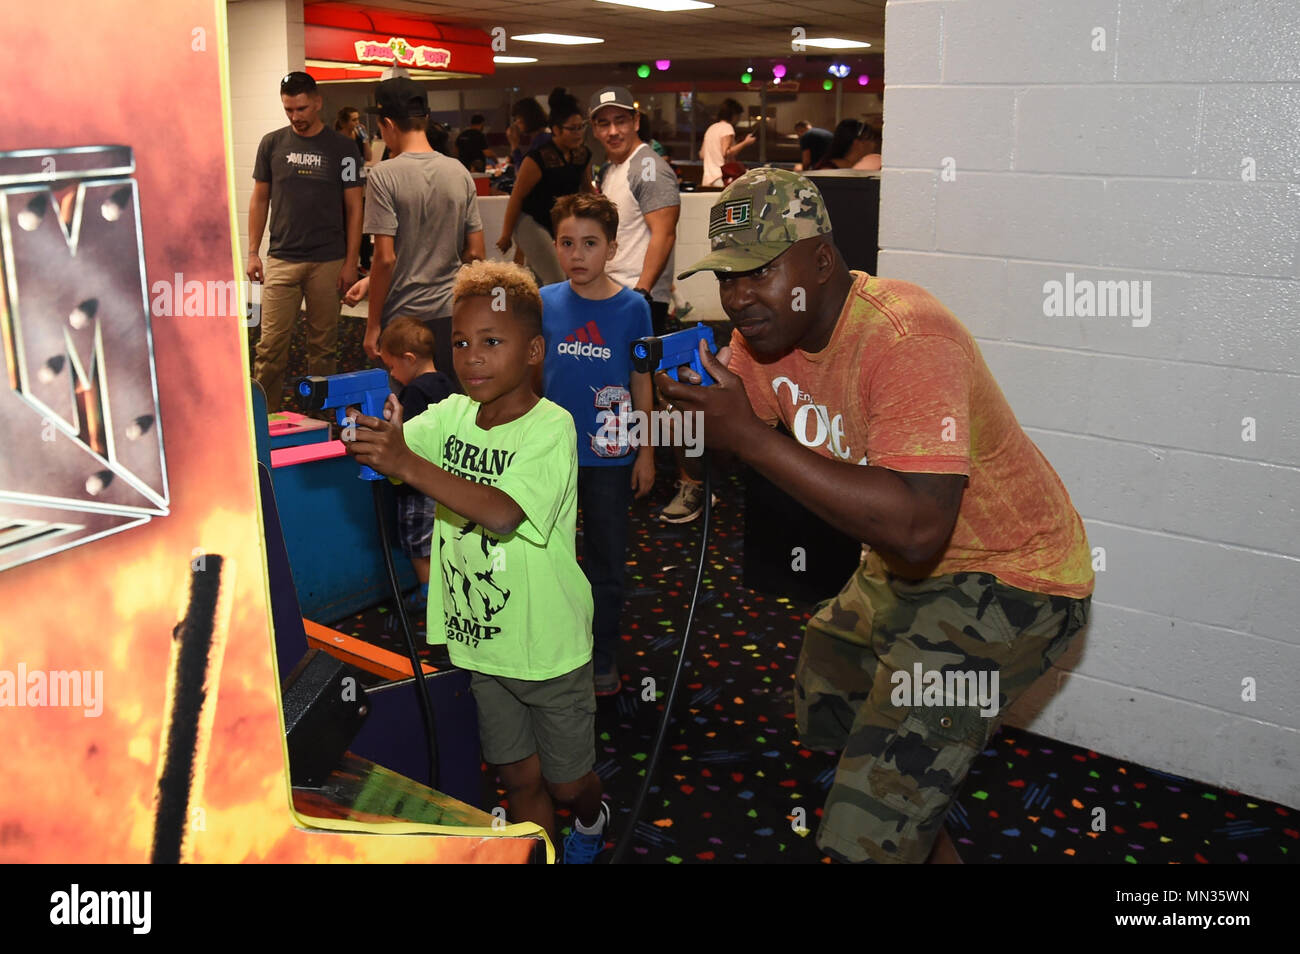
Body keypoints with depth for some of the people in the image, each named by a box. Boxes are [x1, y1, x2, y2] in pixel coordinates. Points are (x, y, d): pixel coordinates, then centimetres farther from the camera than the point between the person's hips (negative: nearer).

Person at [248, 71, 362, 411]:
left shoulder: (342, 148, 1)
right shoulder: (272, 144, 6)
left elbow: (353, 207, 2)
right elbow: (259, 199, 11)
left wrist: (351, 261, -4)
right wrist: (252, 252, 4)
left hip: (328, 261, -1)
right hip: (281, 259, 1)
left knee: (323, 344, 6)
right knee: (271, 343, -2)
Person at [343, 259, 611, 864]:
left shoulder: (552, 427, -20)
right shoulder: (452, 415, -1)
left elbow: (504, 513, -34)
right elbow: (391, 452, -12)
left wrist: (406, 463, -43)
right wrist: (363, 435, -36)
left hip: (547, 645, -4)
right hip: (479, 639, 4)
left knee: (566, 781, 16)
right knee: (519, 777, 17)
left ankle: (592, 818, 49)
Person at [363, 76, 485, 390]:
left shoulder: (384, 176, -10)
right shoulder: (460, 172, 4)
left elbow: (386, 258, -14)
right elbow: (476, 253, 5)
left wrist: (373, 324, -5)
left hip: (405, 316, -4)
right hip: (452, 313, 4)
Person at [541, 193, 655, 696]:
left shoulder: (632, 306, -7)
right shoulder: (544, 302, -4)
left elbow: (642, 384, 0)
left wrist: (645, 453, 1)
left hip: (610, 456, -1)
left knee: (606, 564, 12)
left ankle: (603, 658, 29)